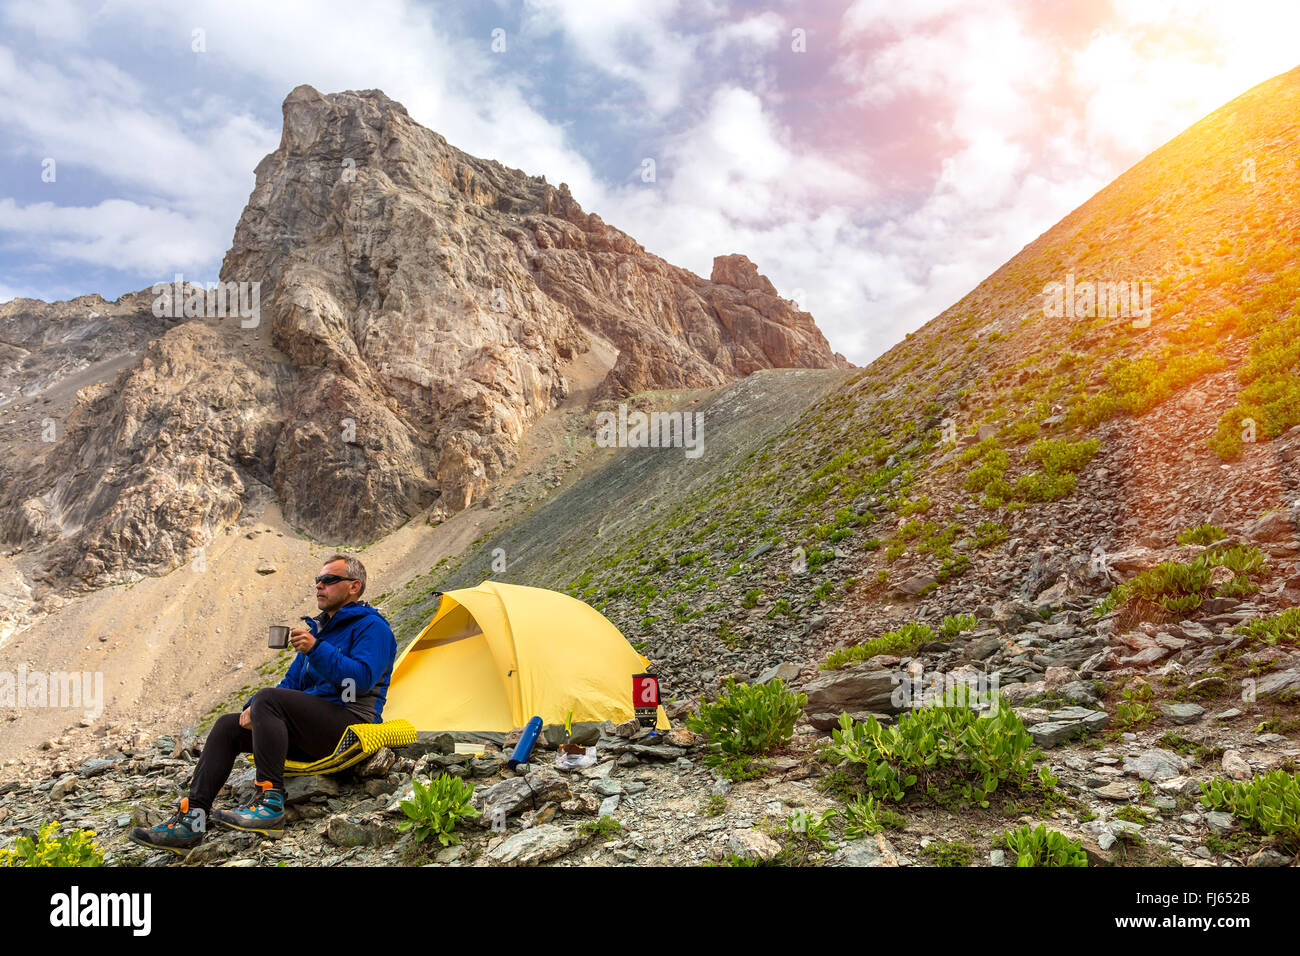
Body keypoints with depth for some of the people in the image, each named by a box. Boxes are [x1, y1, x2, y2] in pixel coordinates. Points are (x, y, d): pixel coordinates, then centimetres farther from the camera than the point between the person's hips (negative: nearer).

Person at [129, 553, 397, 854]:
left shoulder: (372, 626, -5)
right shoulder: (318, 628, 22)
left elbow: (362, 678, -21)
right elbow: (292, 681, 20)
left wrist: (317, 649, -24)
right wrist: (254, 707, 2)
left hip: (350, 724, -9)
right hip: (313, 727, 9)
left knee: (269, 699, -27)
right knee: (228, 725, 0)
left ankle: (271, 806, -28)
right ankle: (191, 820, -5)